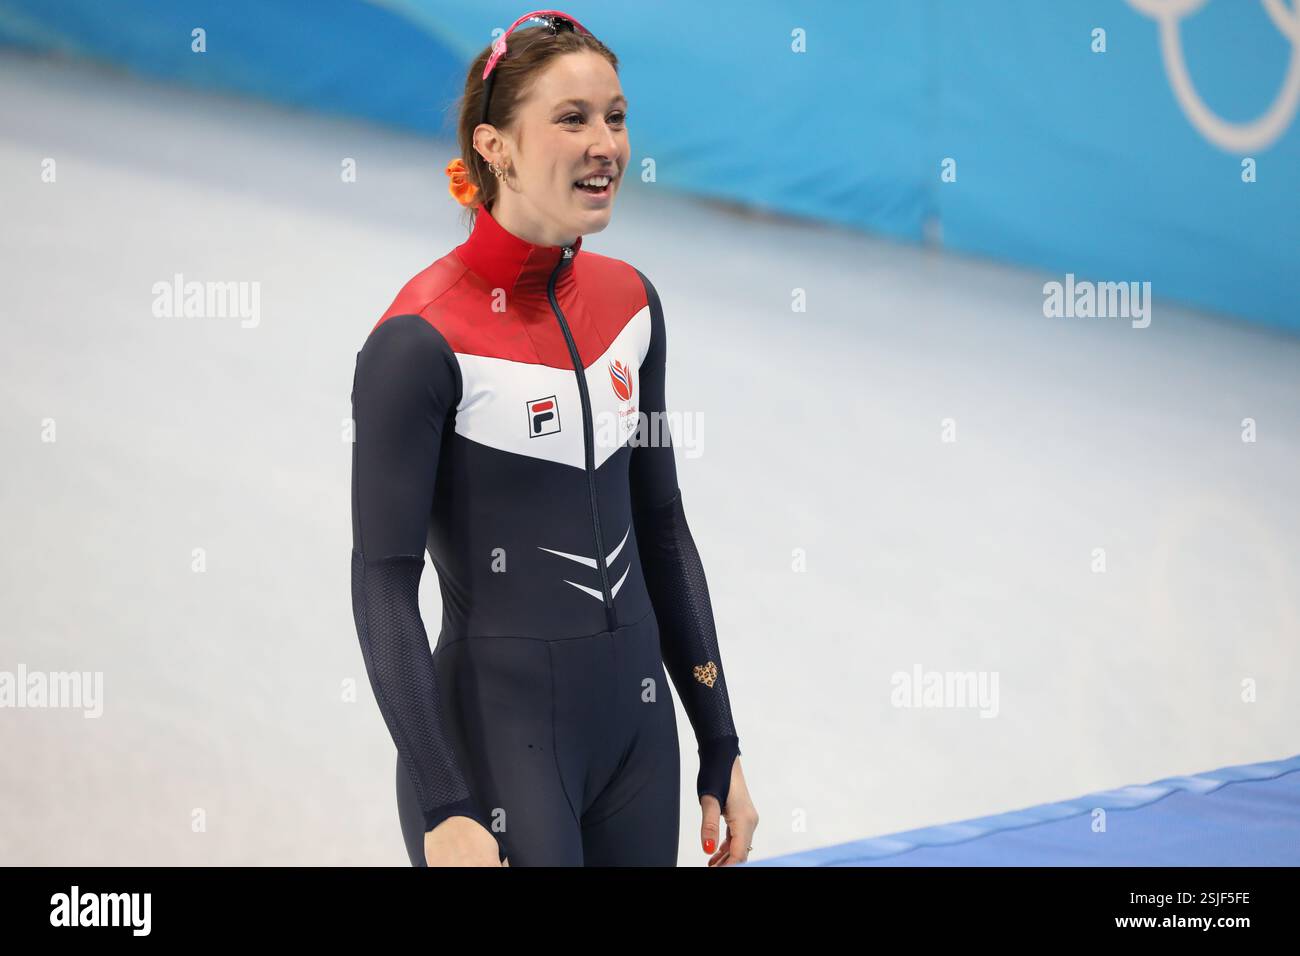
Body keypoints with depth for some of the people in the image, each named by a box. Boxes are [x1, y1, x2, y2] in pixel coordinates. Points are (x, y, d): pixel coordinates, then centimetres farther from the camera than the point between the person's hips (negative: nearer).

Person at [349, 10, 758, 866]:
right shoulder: (421, 340, -14)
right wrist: (445, 811, -18)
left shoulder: (629, 302, 6)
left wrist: (721, 750, 12)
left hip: (637, 730, 6)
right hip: (496, 743, -6)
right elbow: (384, 585, -14)